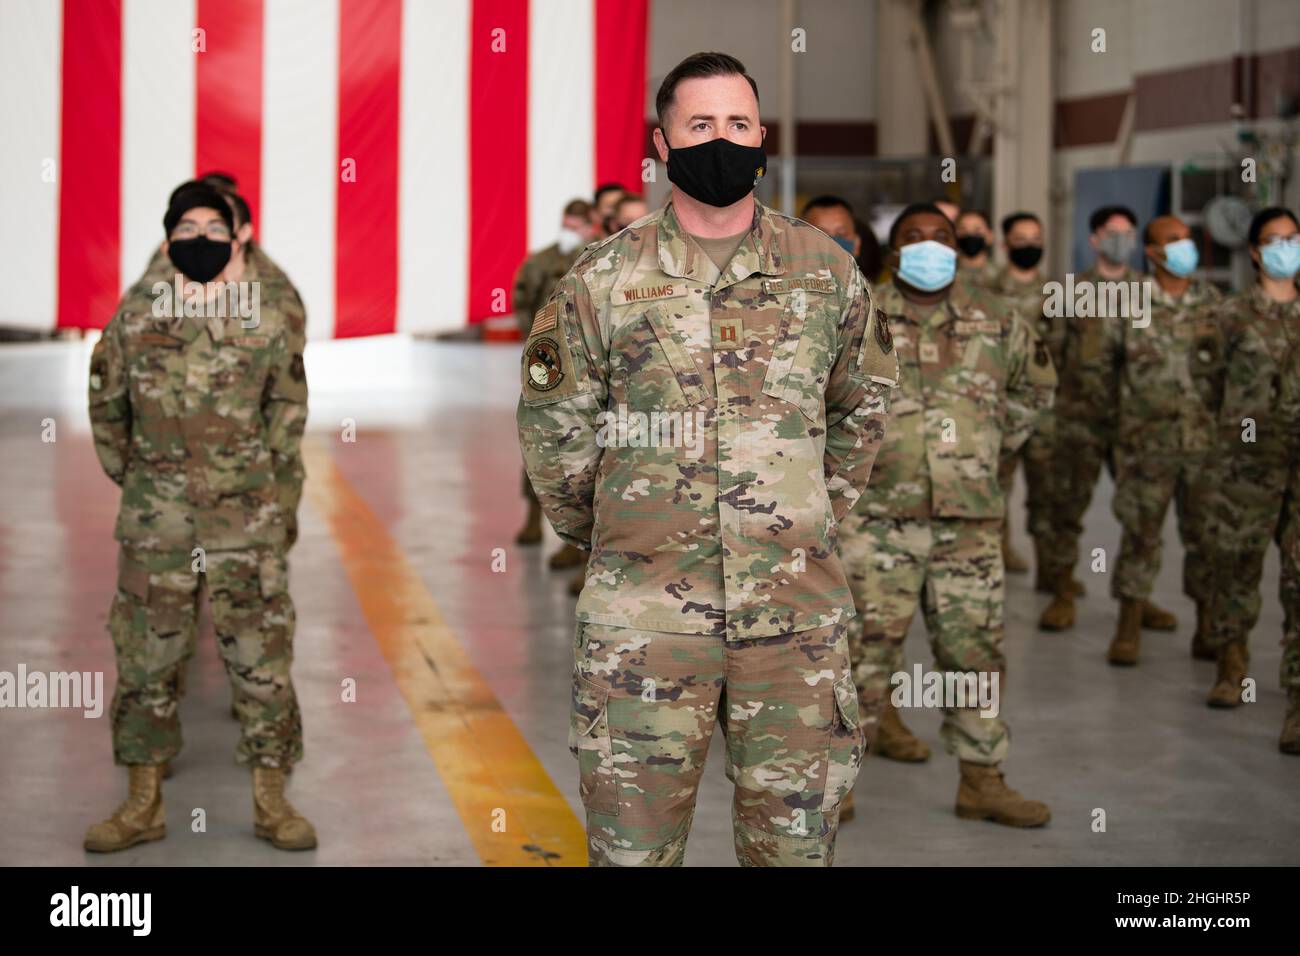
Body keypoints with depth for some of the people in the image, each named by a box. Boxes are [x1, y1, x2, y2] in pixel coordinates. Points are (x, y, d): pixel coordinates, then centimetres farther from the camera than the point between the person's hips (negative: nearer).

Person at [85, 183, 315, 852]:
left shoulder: (270, 324, 0)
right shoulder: (133, 324, 1)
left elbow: (287, 415, 10)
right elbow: (107, 409, 15)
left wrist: (282, 500, 12)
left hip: (247, 519, -1)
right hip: (156, 522, 1)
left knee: (261, 658, 1)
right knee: (145, 658, 5)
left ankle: (271, 801, 12)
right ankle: (143, 803, 16)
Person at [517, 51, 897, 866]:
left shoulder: (827, 272, 5)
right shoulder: (604, 281, 0)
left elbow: (866, 401, 20)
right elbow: (553, 427, 9)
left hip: (797, 614, 1)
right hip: (644, 614, -1)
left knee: (797, 840, 9)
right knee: (633, 843, 5)